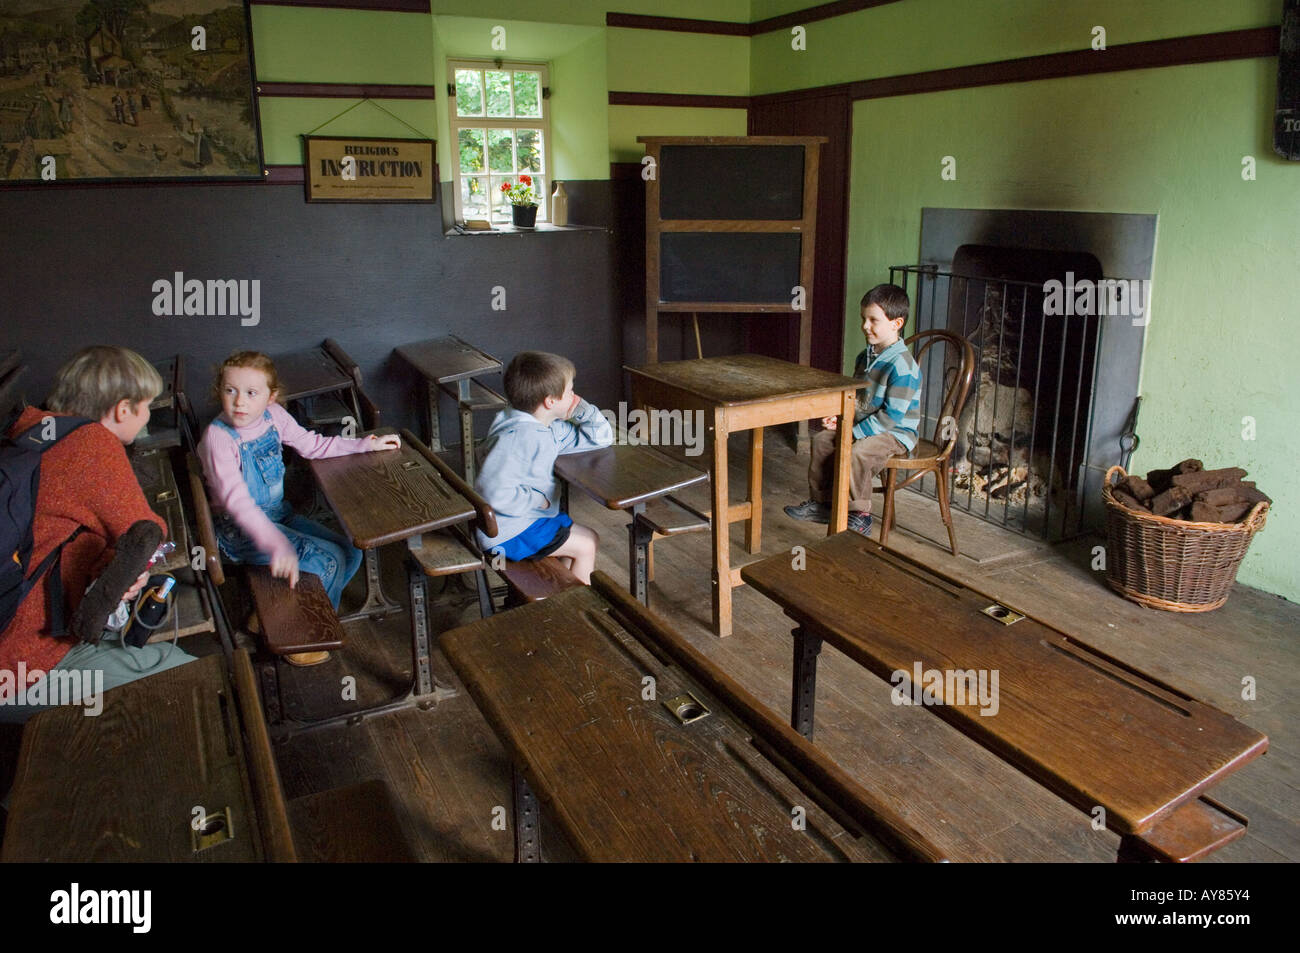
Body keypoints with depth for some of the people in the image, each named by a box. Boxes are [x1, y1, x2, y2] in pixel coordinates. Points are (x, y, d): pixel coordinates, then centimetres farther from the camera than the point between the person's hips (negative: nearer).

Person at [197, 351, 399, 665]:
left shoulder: (273, 416, -3)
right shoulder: (218, 437, -23)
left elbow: (311, 444, 13)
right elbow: (236, 499, -34)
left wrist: (365, 444, 10)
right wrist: (276, 544, -47)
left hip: (279, 515, 8)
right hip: (240, 530, -7)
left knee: (350, 553, -1)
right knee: (329, 560, -20)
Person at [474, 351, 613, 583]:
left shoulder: (551, 429, 4)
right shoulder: (520, 436, -27)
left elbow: (600, 439, 15)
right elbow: (495, 492, -34)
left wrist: (583, 409, -1)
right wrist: (537, 500, -21)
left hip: (535, 516, 10)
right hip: (508, 531, -10)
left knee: (591, 539, 15)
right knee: (585, 547, -6)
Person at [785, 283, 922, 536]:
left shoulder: (902, 366, -22)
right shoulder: (864, 358, 8)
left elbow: (892, 415, -25)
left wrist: (855, 432, -23)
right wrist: (838, 416, 1)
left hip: (895, 433, -9)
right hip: (862, 426, 10)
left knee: (858, 452, -31)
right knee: (822, 440, 4)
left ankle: (860, 515, -15)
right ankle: (819, 502, 14)